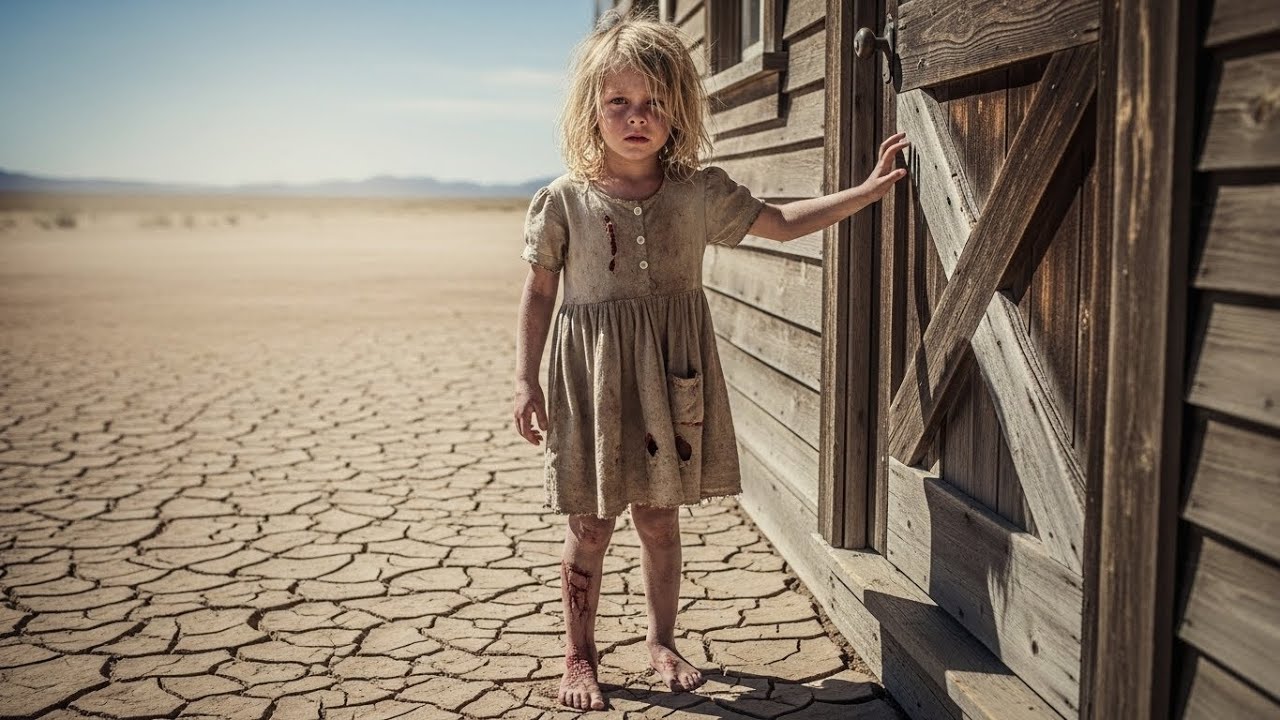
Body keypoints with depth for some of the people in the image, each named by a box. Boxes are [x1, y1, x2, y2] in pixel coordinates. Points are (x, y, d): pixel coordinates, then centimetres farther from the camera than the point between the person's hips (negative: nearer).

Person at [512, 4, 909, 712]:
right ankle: (580, 655, 24)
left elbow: (780, 222, 10)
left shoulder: (701, 192, 1)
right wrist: (527, 380, -2)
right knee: (589, 526, 6)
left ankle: (662, 640, 31)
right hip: (592, 374, -2)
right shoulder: (563, 200, -5)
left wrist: (867, 190, 4)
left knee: (659, 517, 12)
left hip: (671, 375, 2)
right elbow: (539, 291, 1)